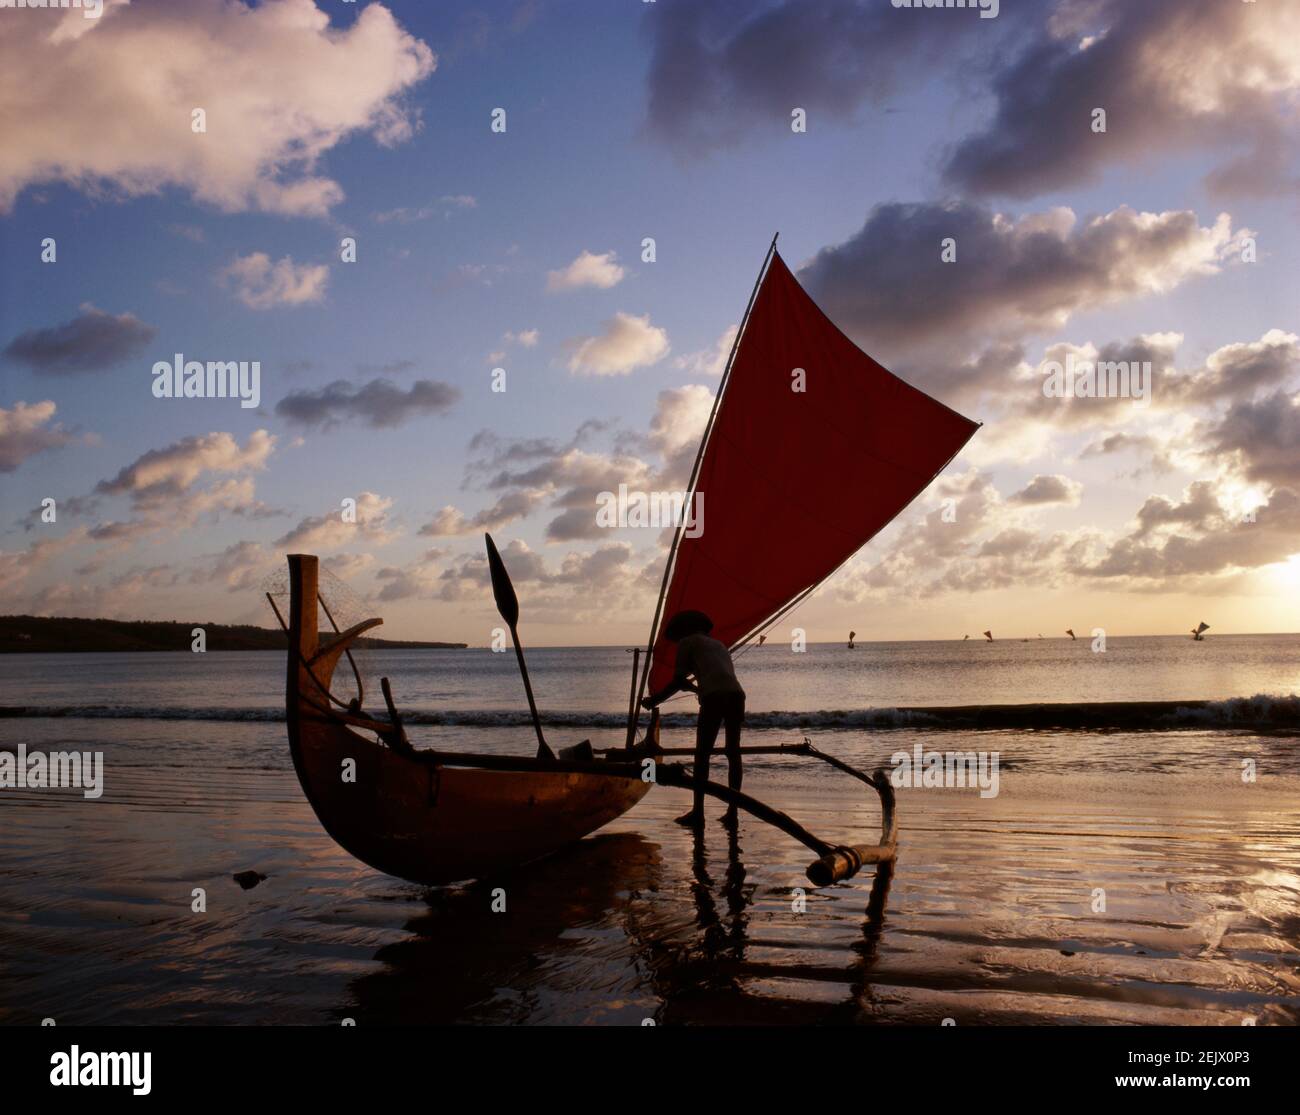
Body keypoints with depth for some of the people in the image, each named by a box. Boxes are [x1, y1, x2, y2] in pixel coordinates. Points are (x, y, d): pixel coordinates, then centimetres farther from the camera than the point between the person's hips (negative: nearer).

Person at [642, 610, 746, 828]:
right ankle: (731, 812, 11)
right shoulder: (718, 644, 34)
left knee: (702, 754, 3)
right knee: (733, 753, 12)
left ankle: (697, 812, 3)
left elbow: (678, 681, 9)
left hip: (714, 698, -6)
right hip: (736, 695, 6)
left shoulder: (687, 642, 15)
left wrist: (654, 700, 21)